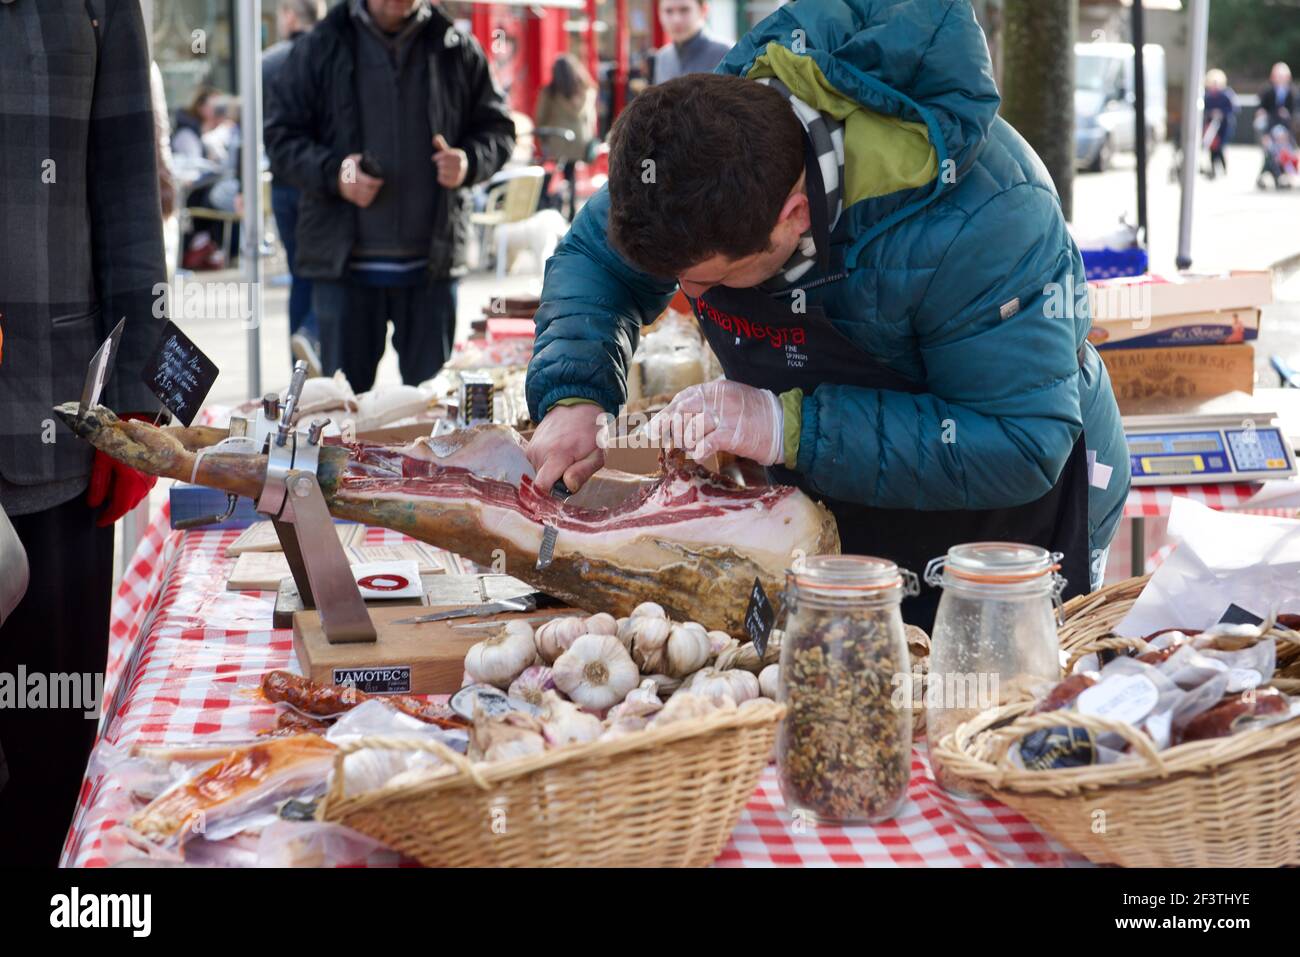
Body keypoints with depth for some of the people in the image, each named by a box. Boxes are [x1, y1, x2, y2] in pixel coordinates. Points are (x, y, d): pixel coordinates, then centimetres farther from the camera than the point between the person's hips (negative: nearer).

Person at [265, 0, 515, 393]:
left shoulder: (456, 49, 7)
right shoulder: (321, 48, 3)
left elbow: (498, 128, 13)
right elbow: (279, 136, 3)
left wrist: (470, 161, -9)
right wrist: (332, 173, -15)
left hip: (432, 261, 1)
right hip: (345, 259, -1)